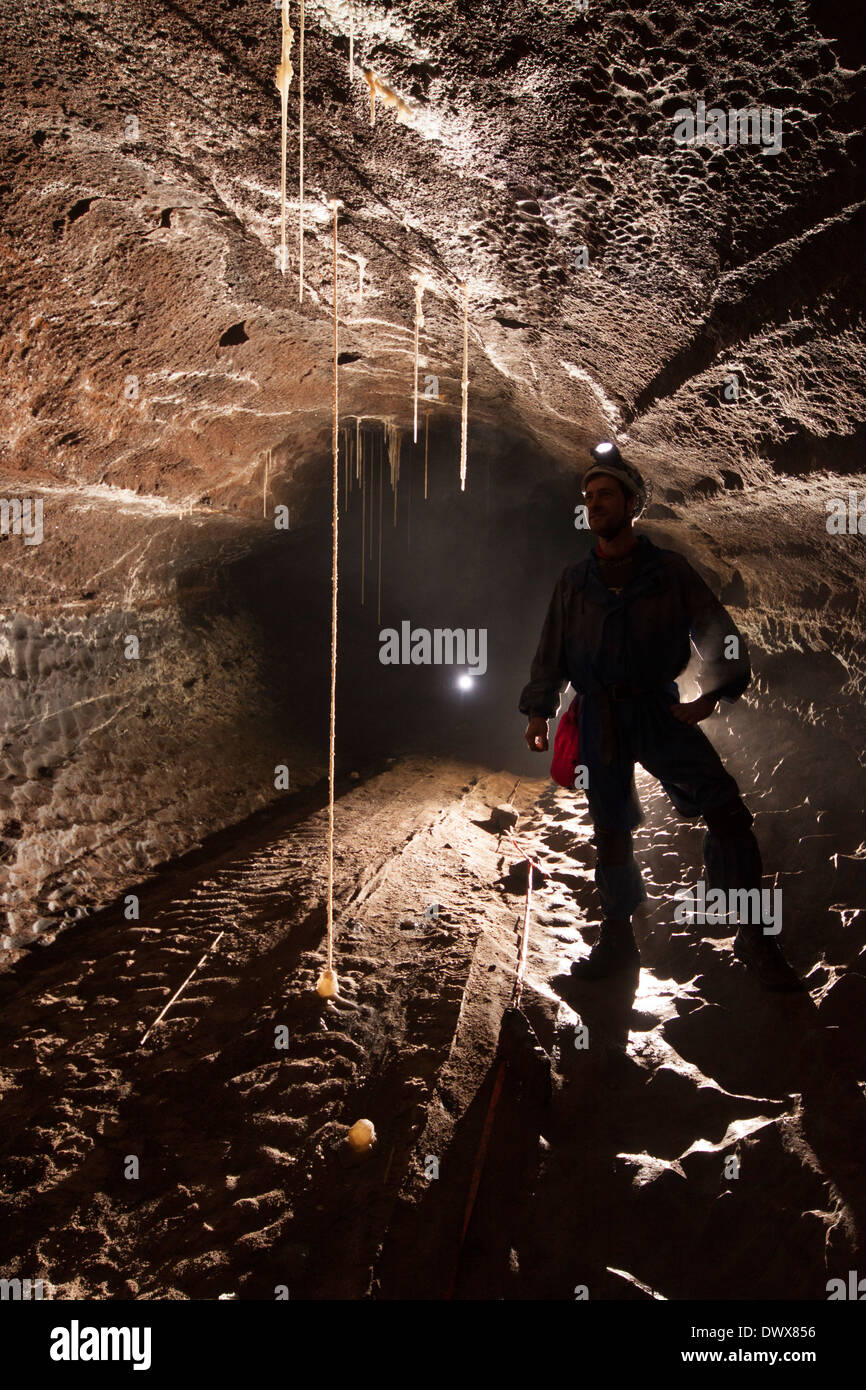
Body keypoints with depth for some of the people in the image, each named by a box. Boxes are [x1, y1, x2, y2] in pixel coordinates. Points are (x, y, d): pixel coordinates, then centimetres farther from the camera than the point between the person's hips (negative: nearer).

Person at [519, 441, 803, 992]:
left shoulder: (670, 569, 4)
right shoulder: (575, 581, 11)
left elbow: (717, 630, 1)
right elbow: (551, 651, 17)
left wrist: (713, 694, -12)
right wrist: (538, 711, 11)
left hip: (659, 709, -2)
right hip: (599, 719, 2)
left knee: (726, 809, -13)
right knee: (610, 830, 4)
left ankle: (754, 933, 0)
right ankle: (618, 941, 20)